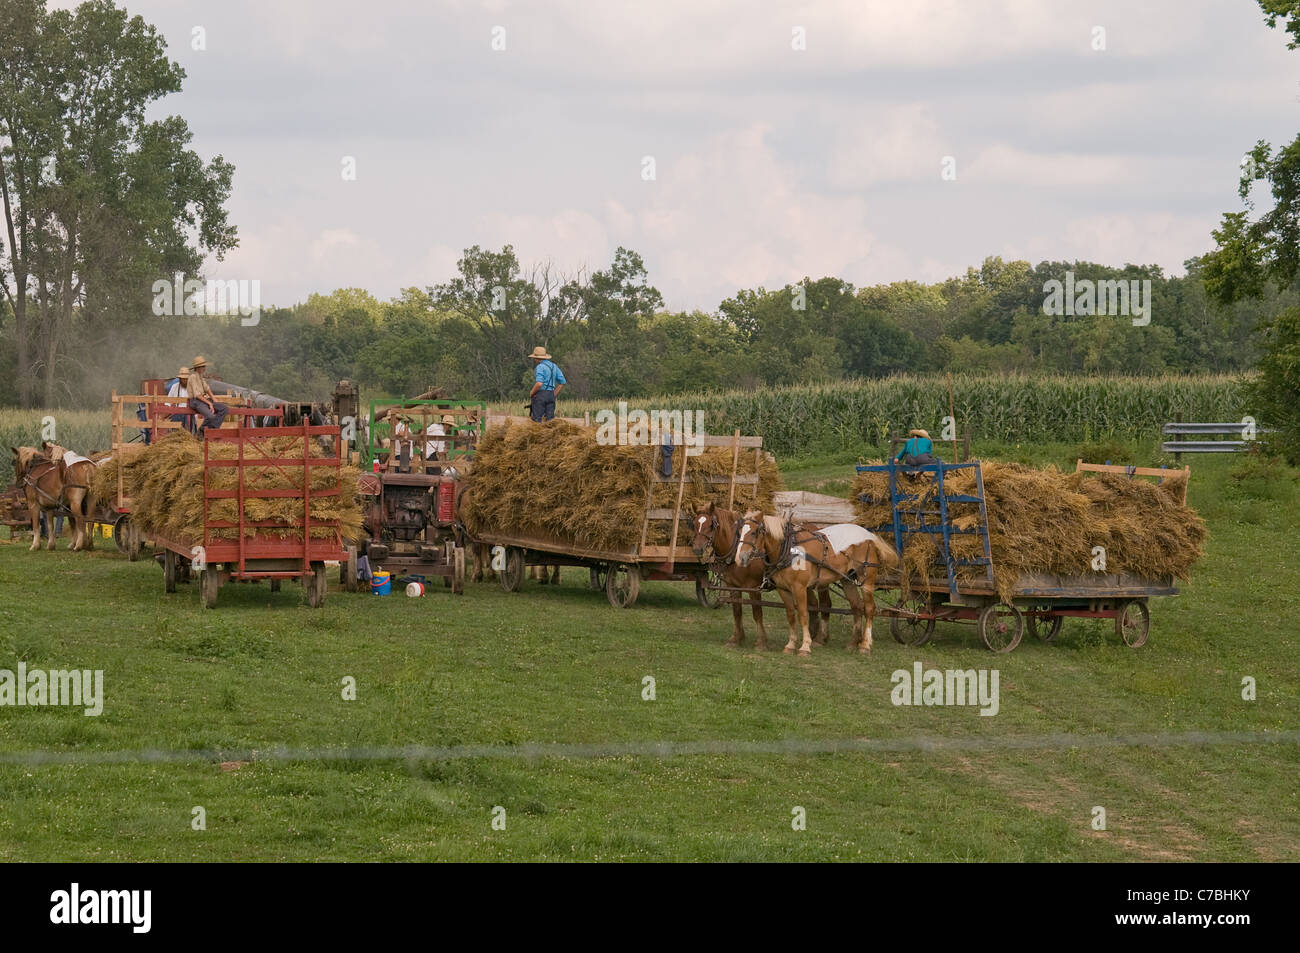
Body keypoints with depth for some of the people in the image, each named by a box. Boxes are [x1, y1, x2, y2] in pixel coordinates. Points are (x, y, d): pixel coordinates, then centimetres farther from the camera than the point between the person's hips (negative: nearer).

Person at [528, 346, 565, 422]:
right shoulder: (553, 366, 14)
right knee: (550, 420, 5)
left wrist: (531, 393, -8)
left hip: (540, 395, -7)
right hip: (551, 396, 7)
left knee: (537, 421, -6)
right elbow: (563, 382, 17)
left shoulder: (540, 367, -10)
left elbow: (539, 384, -24)